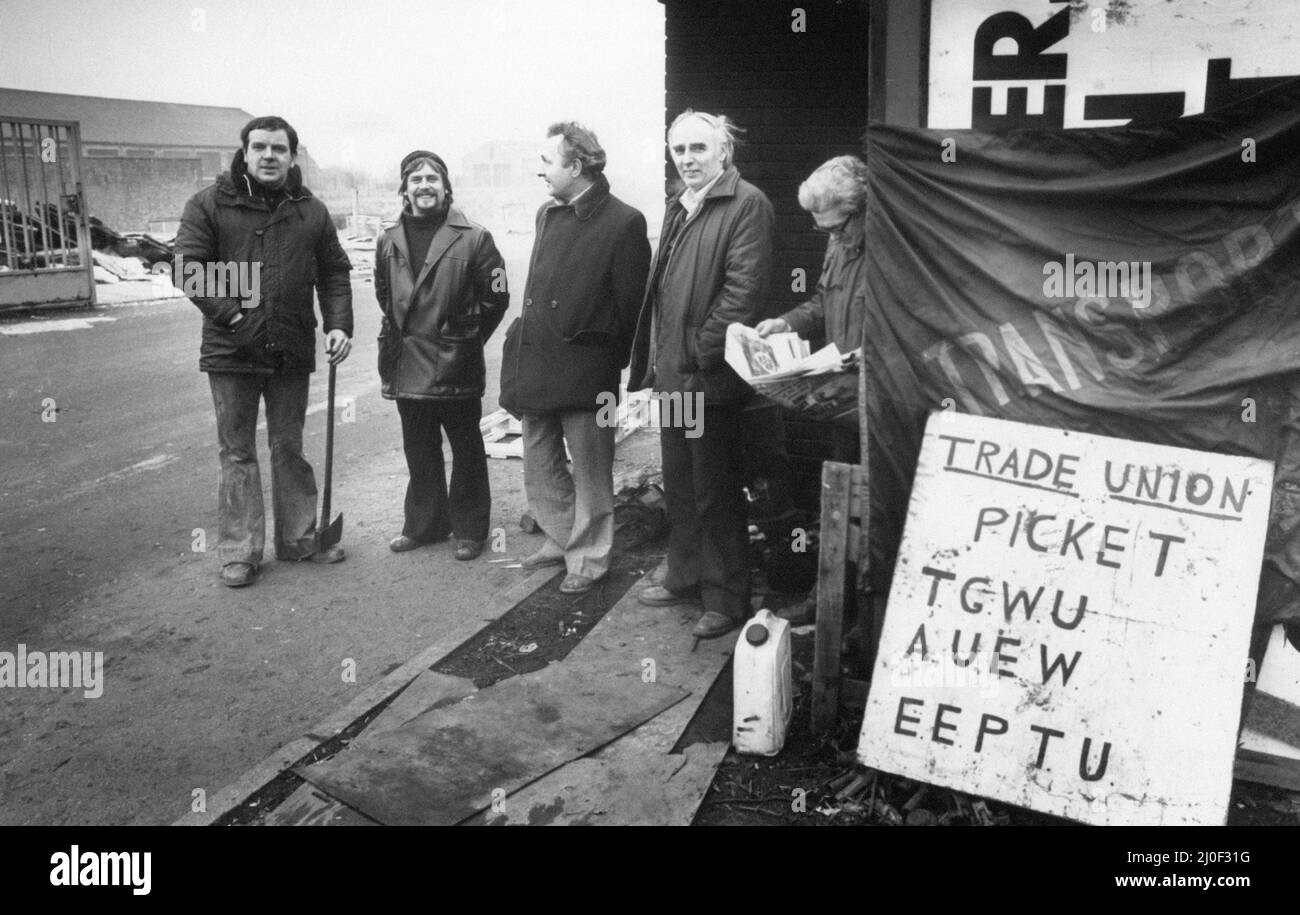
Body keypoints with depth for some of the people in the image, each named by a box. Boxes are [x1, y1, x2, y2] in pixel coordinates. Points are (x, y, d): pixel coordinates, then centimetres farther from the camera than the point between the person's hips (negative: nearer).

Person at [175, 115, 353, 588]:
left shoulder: (311, 212, 6)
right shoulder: (210, 204, -2)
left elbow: (334, 273, 10)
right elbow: (188, 266, -7)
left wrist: (338, 324, -4)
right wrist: (229, 314, -16)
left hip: (292, 352, 2)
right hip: (231, 352, -2)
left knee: (289, 447, 14)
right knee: (237, 452, 6)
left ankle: (298, 537, 25)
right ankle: (239, 552, 13)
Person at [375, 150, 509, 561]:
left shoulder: (473, 238, -7)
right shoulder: (389, 241, 7)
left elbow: (496, 299, -3)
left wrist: (465, 338, 3)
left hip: (457, 368, -4)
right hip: (407, 367, 4)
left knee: (466, 450, 7)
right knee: (419, 453, 14)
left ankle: (469, 529, 19)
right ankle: (423, 524, 28)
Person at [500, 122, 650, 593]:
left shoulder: (623, 222, -11)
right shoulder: (547, 215, 12)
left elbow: (630, 304, -10)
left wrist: (613, 360, -9)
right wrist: (526, 334, 12)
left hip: (584, 370, -7)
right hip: (535, 366, 8)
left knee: (590, 472, 6)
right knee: (539, 466, 16)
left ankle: (589, 557, 19)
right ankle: (563, 540, 33)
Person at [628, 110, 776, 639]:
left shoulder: (747, 204, -10)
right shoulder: (678, 206, 16)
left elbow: (744, 288, -18)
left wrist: (700, 352, -20)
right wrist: (656, 356, 11)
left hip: (710, 377, -8)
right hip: (672, 374, 8)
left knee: (716, 493, 1)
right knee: (678, 487, 19)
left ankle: (727, 600, 14)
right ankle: (685, 578, 35)